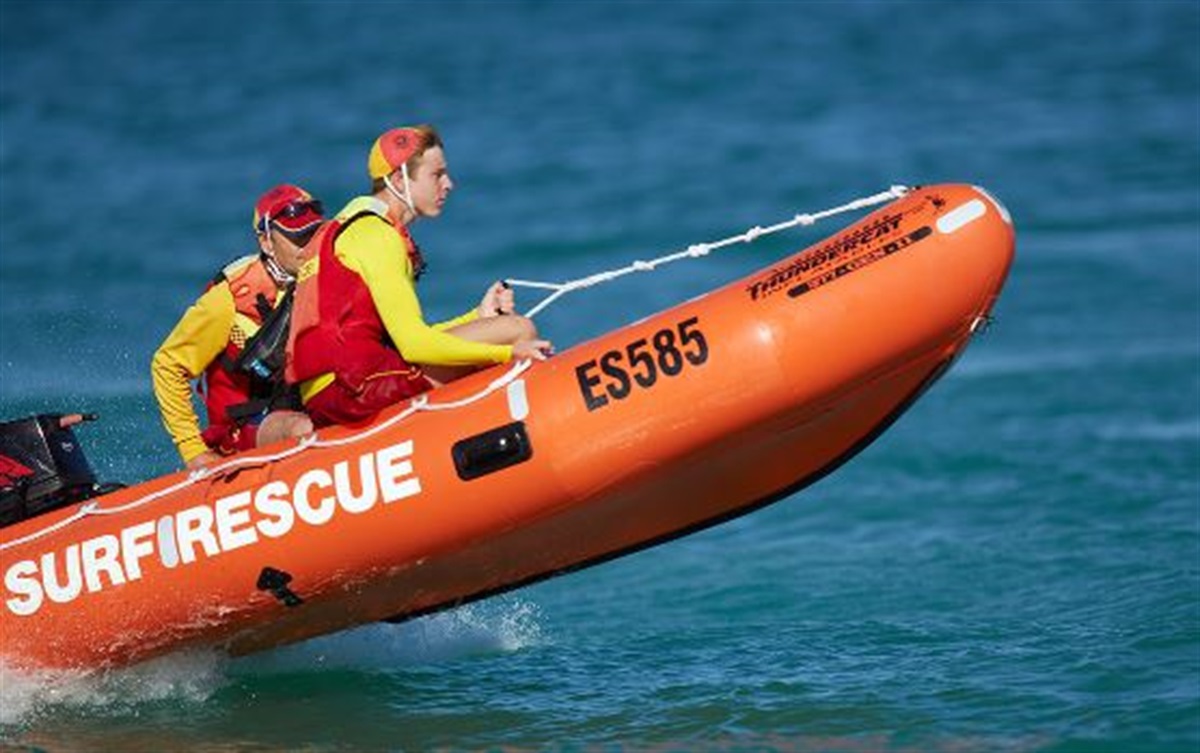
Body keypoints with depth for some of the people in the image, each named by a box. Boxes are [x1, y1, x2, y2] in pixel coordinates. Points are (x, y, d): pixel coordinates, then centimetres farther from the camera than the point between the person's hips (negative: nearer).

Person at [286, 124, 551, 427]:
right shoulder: (375, 234, -5)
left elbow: (402, 336, 24)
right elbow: (414, 344, -14)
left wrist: (478, 316, 22)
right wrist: (509, 353, -13)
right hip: (353, 387, -10)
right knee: (518, 330, -9)